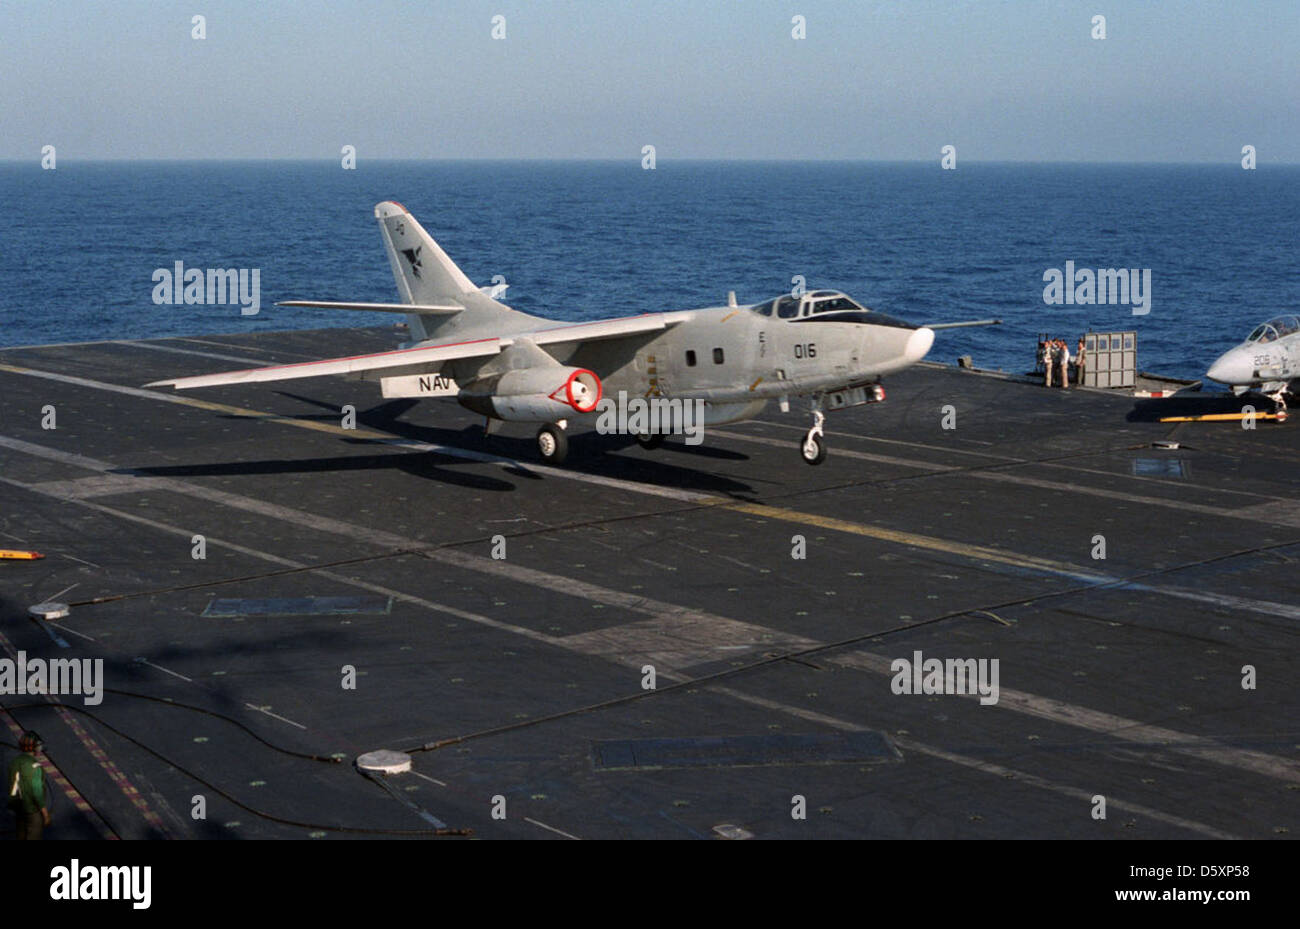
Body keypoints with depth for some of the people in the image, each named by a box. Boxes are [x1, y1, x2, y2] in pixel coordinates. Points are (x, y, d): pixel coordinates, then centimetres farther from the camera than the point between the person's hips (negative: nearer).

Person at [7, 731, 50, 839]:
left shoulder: (14, 762, -3)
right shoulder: (34, 766, -27)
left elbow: (12, 787, 6)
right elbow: (37, 793, -25)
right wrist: (46, 814, -15)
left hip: (19, 808, 7)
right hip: (34, 809, -7)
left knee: (21, 836, 20)